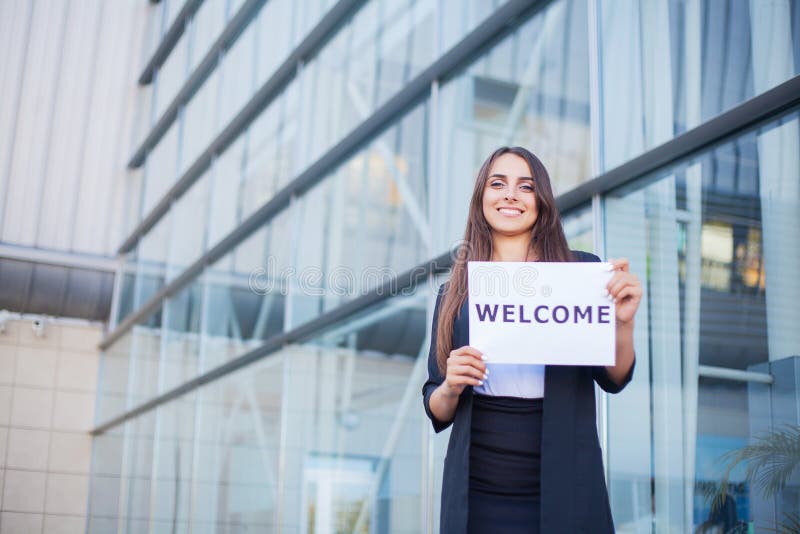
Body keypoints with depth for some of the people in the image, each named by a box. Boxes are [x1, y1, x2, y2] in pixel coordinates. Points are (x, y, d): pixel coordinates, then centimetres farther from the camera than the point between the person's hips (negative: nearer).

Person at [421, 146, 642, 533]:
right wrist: (450, 388, -13)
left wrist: (623, 322, -17)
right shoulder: (455, 291, 6)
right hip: (477, 493, 2)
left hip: (564, 488, -1)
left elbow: (613, 380, 1)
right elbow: (438, 412, 9)